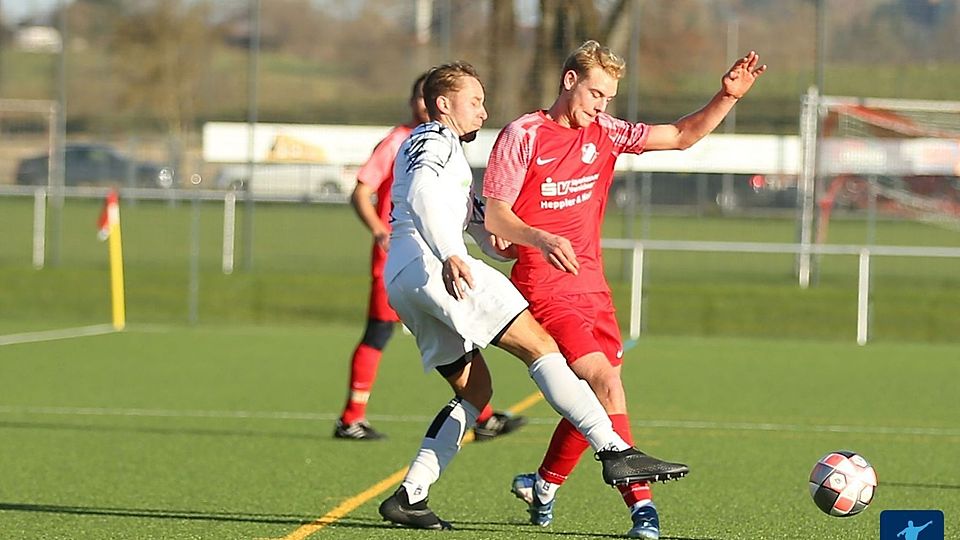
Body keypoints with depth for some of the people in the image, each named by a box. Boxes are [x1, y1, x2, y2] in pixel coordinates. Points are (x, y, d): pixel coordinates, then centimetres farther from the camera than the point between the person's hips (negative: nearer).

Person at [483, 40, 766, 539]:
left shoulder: (603, 133, 10)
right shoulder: (522, 136, -6)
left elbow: (681, 136, 12)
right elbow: (493, 216, -9)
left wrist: (726, 98, -3)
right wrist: (542, 240, -27)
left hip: (590, 286, 7)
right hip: (542, 287, -7)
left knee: (593, 395, 6)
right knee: (603, 380, -19)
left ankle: (543, 485, 28)